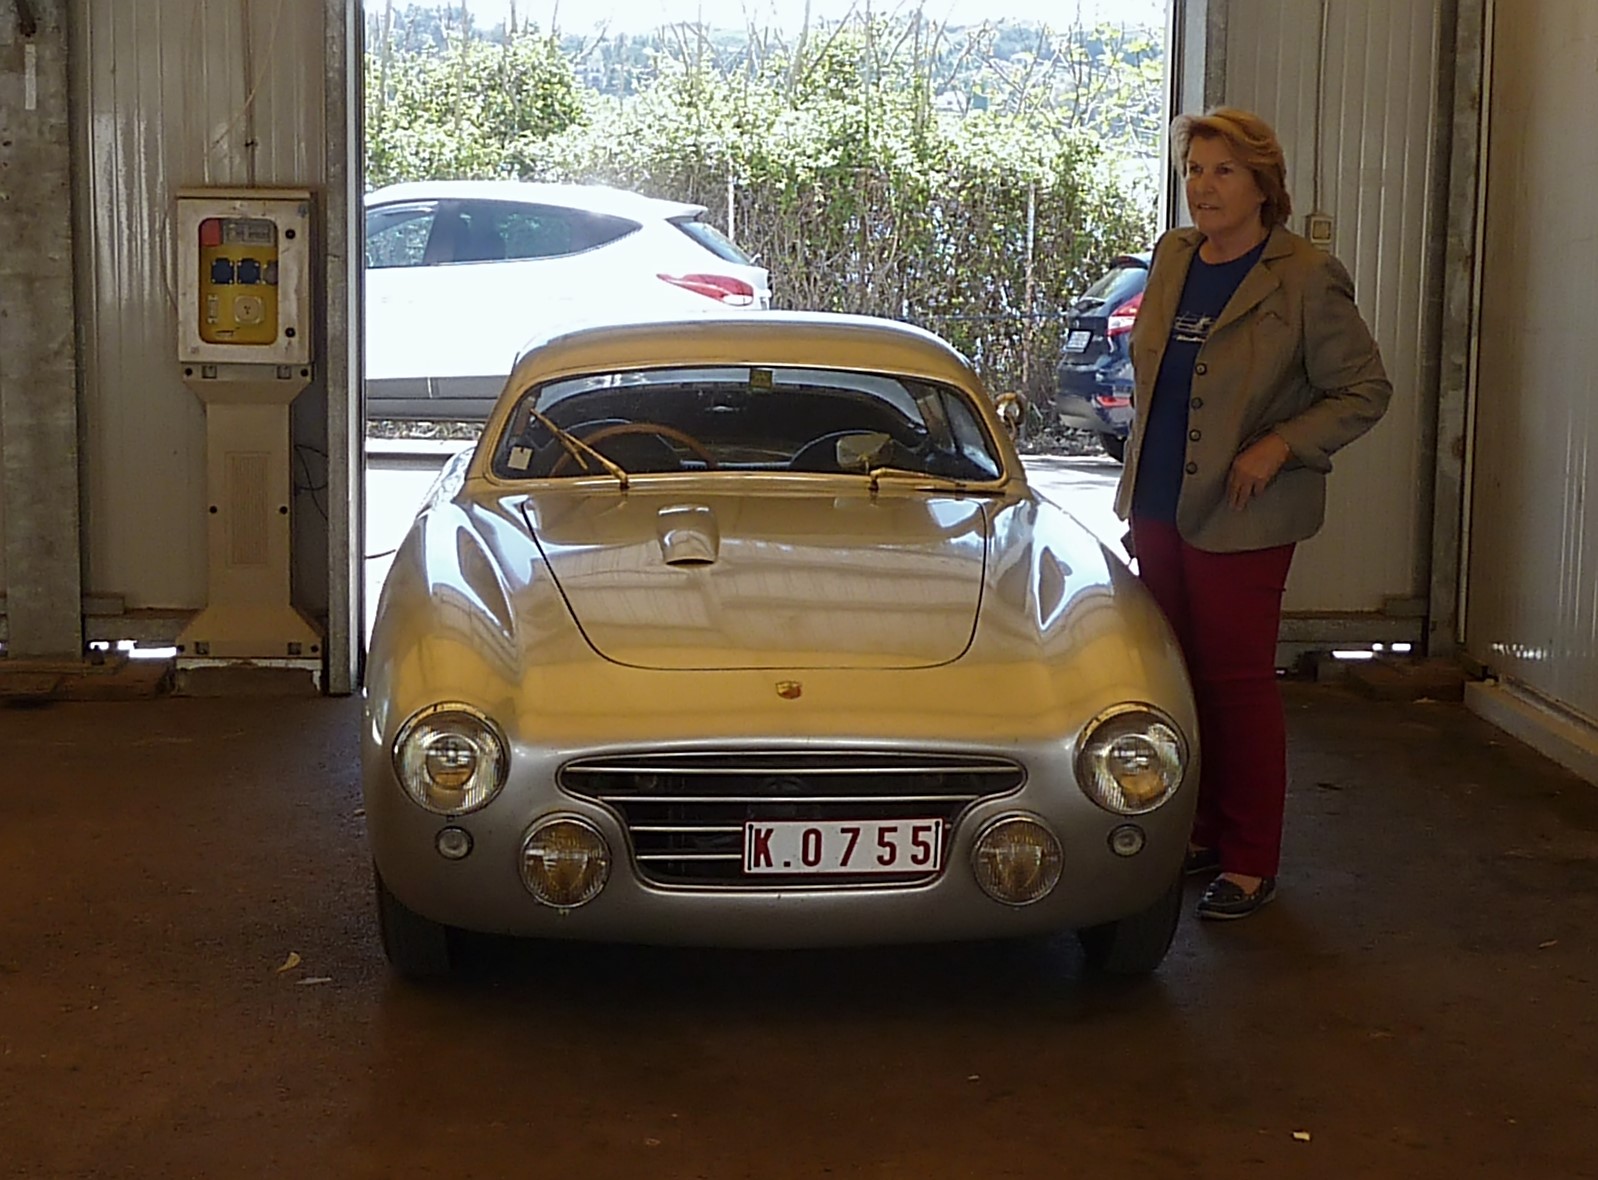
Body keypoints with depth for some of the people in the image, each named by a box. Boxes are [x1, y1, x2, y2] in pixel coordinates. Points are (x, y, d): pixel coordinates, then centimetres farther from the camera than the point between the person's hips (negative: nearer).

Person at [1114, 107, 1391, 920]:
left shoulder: (1305, 280, -11)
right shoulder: (1172, 257, 8)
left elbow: (1364, 390, -7)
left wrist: (1279, 447, -17)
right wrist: (1140, 474, 15)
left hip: (1240, 517, -6)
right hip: (1157, 505, 6)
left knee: (1238, 681, -1)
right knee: (1178, 673, 11)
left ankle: (1250, 860, 9)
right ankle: (1200, 831, 25)